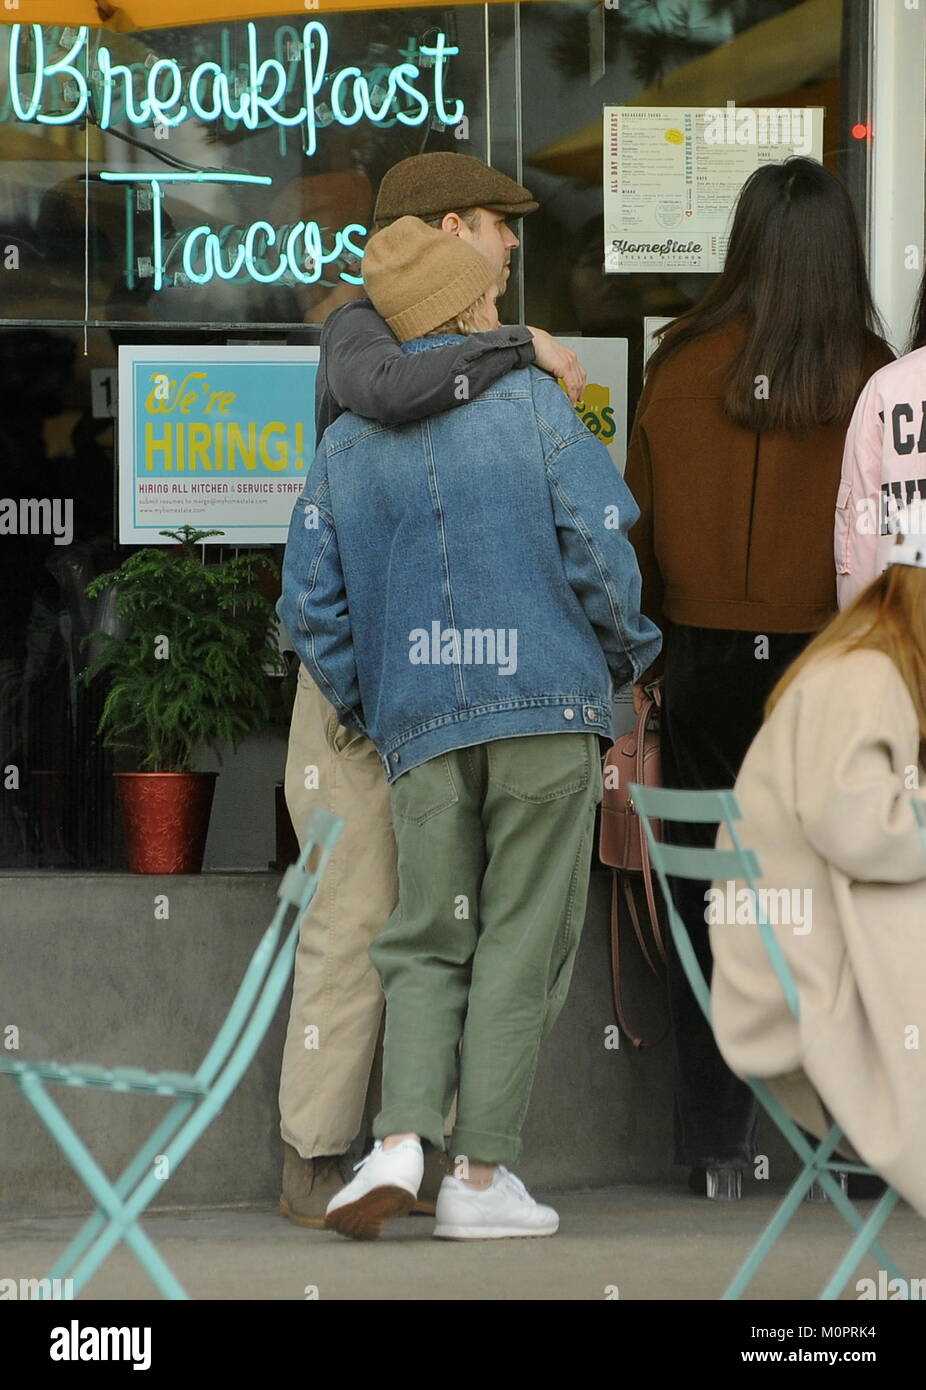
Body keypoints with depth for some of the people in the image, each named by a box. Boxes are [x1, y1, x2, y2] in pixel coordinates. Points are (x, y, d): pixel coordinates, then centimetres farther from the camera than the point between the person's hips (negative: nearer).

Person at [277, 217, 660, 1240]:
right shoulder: (533, 401, 1)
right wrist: (630, 651, 10)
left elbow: (311, 604, 6)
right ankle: (481, 1177, 1)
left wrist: (365, 713, 18)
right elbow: (598, 547, -7)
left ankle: (401, 1143, -10)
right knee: (521, 943, 3)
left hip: (421, 728, 3)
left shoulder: (347, 442, 9)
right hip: (548, 707, -3)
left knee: (426, 947, 11)